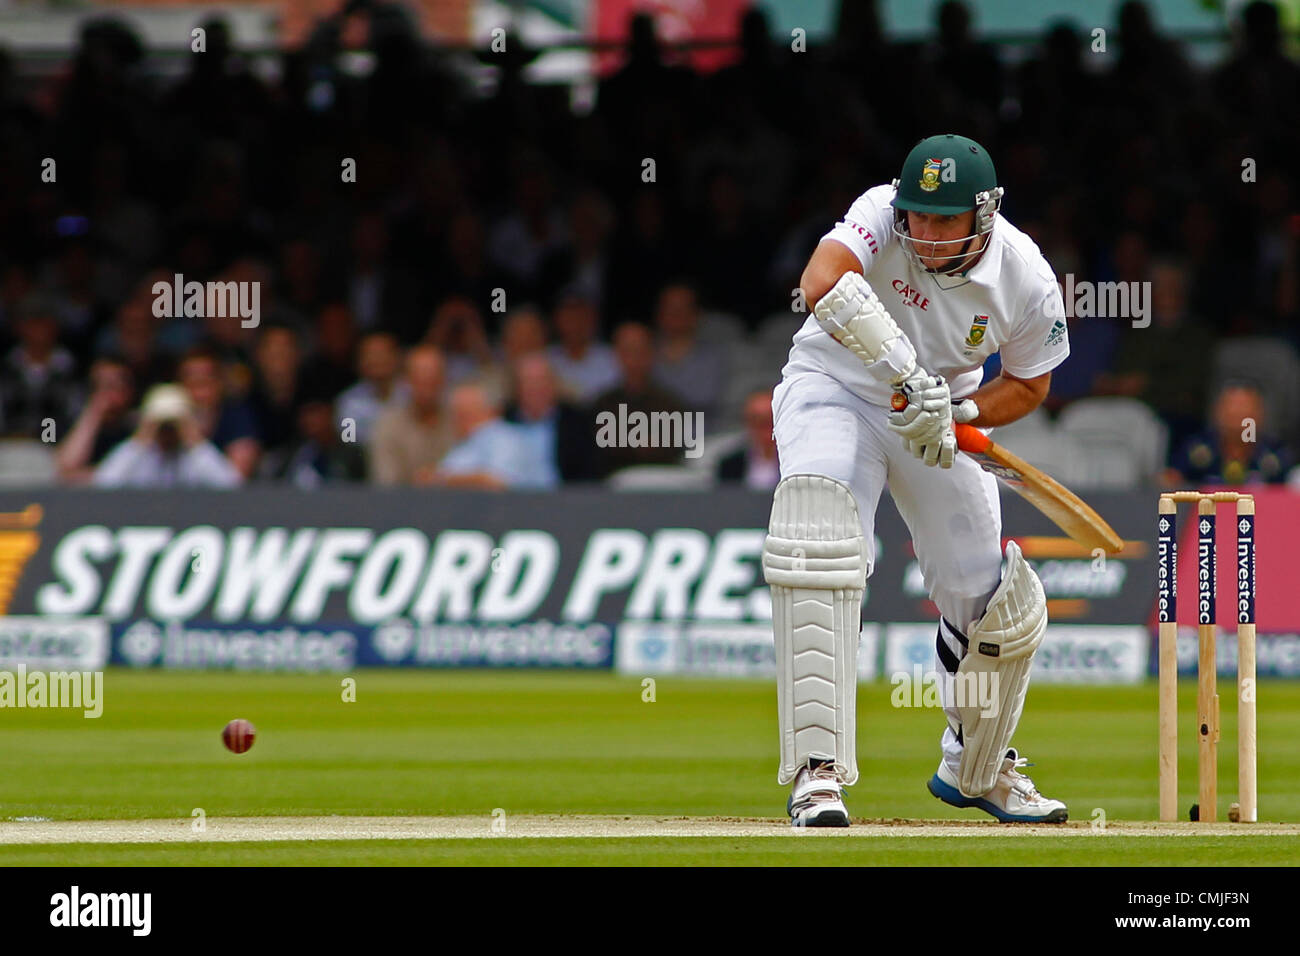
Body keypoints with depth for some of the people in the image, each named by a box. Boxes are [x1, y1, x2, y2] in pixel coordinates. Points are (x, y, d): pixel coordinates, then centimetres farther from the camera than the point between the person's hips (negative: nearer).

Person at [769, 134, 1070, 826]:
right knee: (819, 552, -29)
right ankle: (817, 768, -27)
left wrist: (956, 413, -21)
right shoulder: (883, 214, -28)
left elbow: (1028, 384, -1)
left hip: (936, 417, 4)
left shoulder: (1026, 280, -18)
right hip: (837, 389, -4)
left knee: (998, 601, 4)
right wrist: (911, 375, -51)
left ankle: (977, 767, 32)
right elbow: (822, 283, -47)